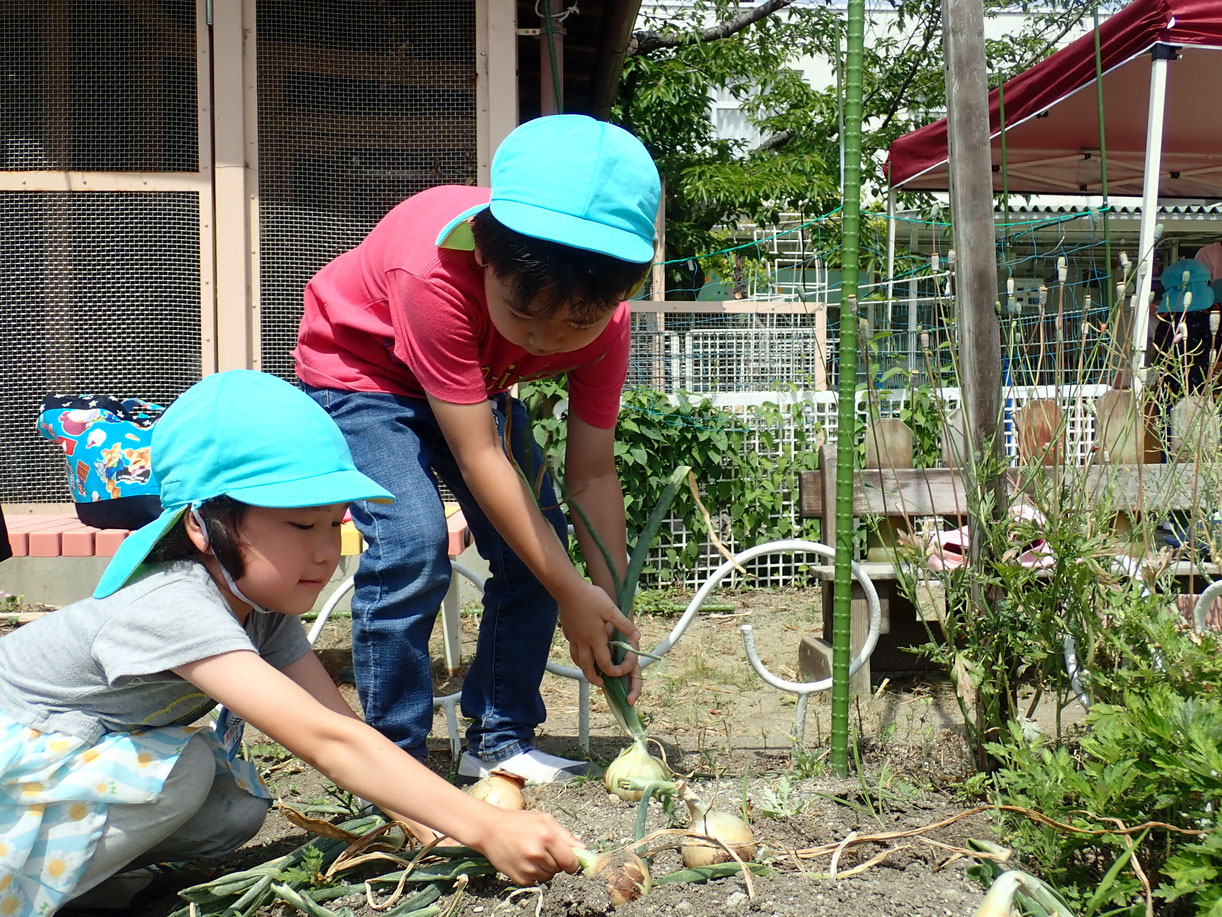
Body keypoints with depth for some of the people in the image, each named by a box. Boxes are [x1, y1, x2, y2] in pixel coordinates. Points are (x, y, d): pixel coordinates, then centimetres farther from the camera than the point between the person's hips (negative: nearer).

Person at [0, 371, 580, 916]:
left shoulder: (263, 605, -9)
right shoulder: (175, 608, -37)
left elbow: (339, 723, -13)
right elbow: (327, 742, -44)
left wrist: (436, 824, -27)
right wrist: (486, 829, -48)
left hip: (90, 746, 8)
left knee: (237, 809, -10)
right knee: (182, 770, -28)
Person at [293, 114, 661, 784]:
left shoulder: (599, 315, -26)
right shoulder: (436, 273, -42)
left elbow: (592, 474, -18)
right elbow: (479, 457, -38)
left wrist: (612, 615, -21)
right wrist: (573, 594, -34)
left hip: (473, 383, 5)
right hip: (360, 370, -5)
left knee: (540, 540, -6)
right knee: (412, 545, -24)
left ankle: (500, 741, 8)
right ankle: (397, 756, -10)